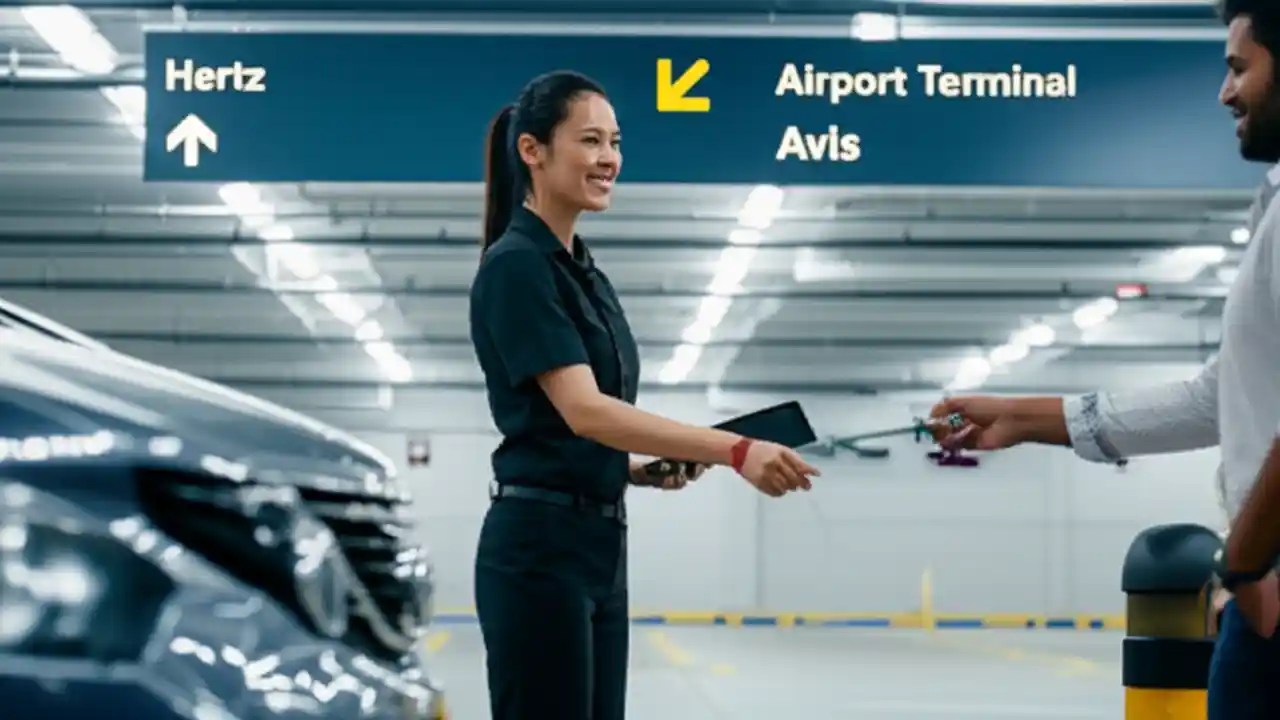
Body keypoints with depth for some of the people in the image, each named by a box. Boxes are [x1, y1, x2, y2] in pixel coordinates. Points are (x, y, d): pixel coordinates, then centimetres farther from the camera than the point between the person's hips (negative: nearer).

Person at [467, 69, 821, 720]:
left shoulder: (587, 275, 16)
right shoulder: (515, 266, -13)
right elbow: (582, 410, -25)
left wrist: (650, 470, 3)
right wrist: (734, 449, -32)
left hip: (598, 547, 10)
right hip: (538, 551, -10)